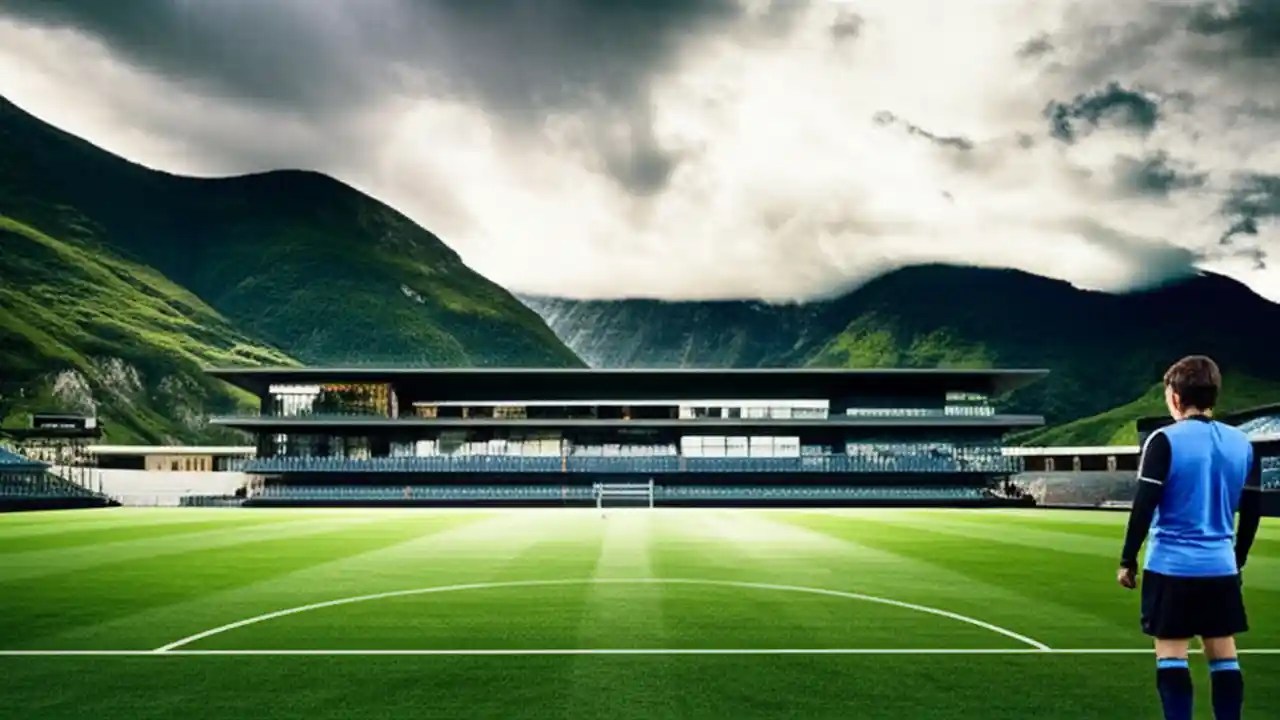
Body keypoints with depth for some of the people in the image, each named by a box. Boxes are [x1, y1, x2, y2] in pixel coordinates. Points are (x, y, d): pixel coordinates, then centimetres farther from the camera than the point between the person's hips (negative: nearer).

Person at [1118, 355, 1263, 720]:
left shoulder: (1165, 440, -11)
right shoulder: (1242, 443, 5)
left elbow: (1144, 508, -13)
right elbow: (1252, 512, 11)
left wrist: (1127, 560, -3)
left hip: (1171, 567, -5)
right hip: (1221, 567, 5)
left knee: (1171, 654, 1)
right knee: (1223, 653, 12)